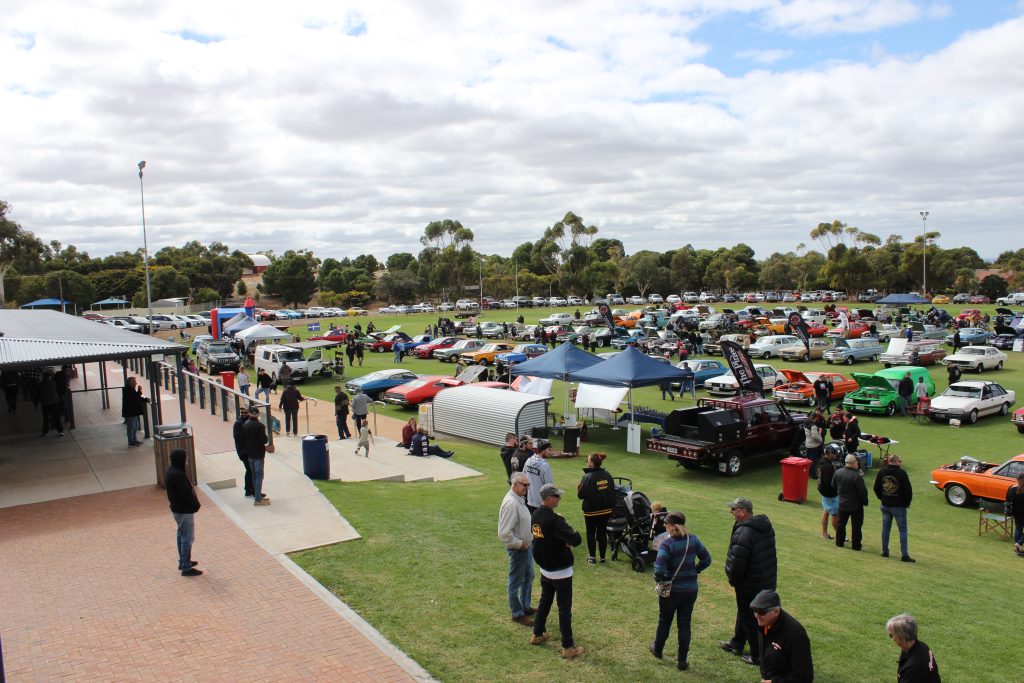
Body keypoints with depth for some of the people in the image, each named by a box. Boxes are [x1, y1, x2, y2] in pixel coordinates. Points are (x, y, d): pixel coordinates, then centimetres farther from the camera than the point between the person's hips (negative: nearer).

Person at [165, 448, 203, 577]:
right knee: (188, 538, -1)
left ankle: (183, 562, 35)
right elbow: (187, 494, -26)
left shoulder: (170, 472, 3)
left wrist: (194, 504, 12)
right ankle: (186, 568, 6)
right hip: (184, 511, -10)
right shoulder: (178, 475, -28)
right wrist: (196, 505, -10)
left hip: (176, 508, 10)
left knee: (181, 535, 22)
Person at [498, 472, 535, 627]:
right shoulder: (511, 503, -28)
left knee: (528, 577, 24)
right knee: (516, 582, 8)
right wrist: (520, 544, -18)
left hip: (526, 546, 10)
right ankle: (517, 614, 22)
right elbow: (504, 534, -29)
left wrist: (528, 542, 11)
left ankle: (525, 607, 41)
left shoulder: (519, 499, 3)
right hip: (518, 549, -10)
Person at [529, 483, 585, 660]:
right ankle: (568, 647, 9)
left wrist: (563, 541, -1)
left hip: (544, 568, 8)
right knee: (564, 608, 2)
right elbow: (576, 540, -31)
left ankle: (537, 635, 35)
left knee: (545, 601, 23)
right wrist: (572, 532, -9)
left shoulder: (535, 516, -1)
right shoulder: (554, 520, -29)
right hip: (560, 571, -8)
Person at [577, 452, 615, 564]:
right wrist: (611, 504, 16)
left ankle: (592, 557, 17)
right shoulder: (607, 475, -2)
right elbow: (612, 492, 5)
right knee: (602, 533, 14)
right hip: (606, 510, 5)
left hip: (591, 511, -5)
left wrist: (580, 486, 2)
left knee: (591, 534, 11)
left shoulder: (588, 477, -20)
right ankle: (603, 557, 20)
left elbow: (580, 494, -18)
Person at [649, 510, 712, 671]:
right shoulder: (693, 539, -7)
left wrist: (659, 580, -7)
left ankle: (657, 649, 41)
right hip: (691, 590, 3)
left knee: (664, 621, 19)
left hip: (671, 590, -3)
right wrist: (694, 571, 8)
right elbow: (706, 559, 3)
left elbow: (659, 571, -27)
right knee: (684, 624, 13)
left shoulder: (667, 544, -23)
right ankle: (682, 660, 18)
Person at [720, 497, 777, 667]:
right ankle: (737, 644, 40)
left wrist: (733, 580, -9)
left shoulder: (743, 533, -27)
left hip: (750, 585, -9)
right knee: (744, 611, 25)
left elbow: (736, 562, -27)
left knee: (750, 619, 7)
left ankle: (757, 656, 17)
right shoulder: (766, 526, 3)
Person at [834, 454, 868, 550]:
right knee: (856, 526, 9)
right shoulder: (857, 476, -25)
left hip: (842, 504, 5)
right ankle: (856, 545, 14)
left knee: (841, 523, 19)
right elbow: (863, 491, -19)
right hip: (856, 505, -5)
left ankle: (839, 542, 27)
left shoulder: (837, 473, -6)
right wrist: (865, 501, -2)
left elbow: (833, 486, 8)